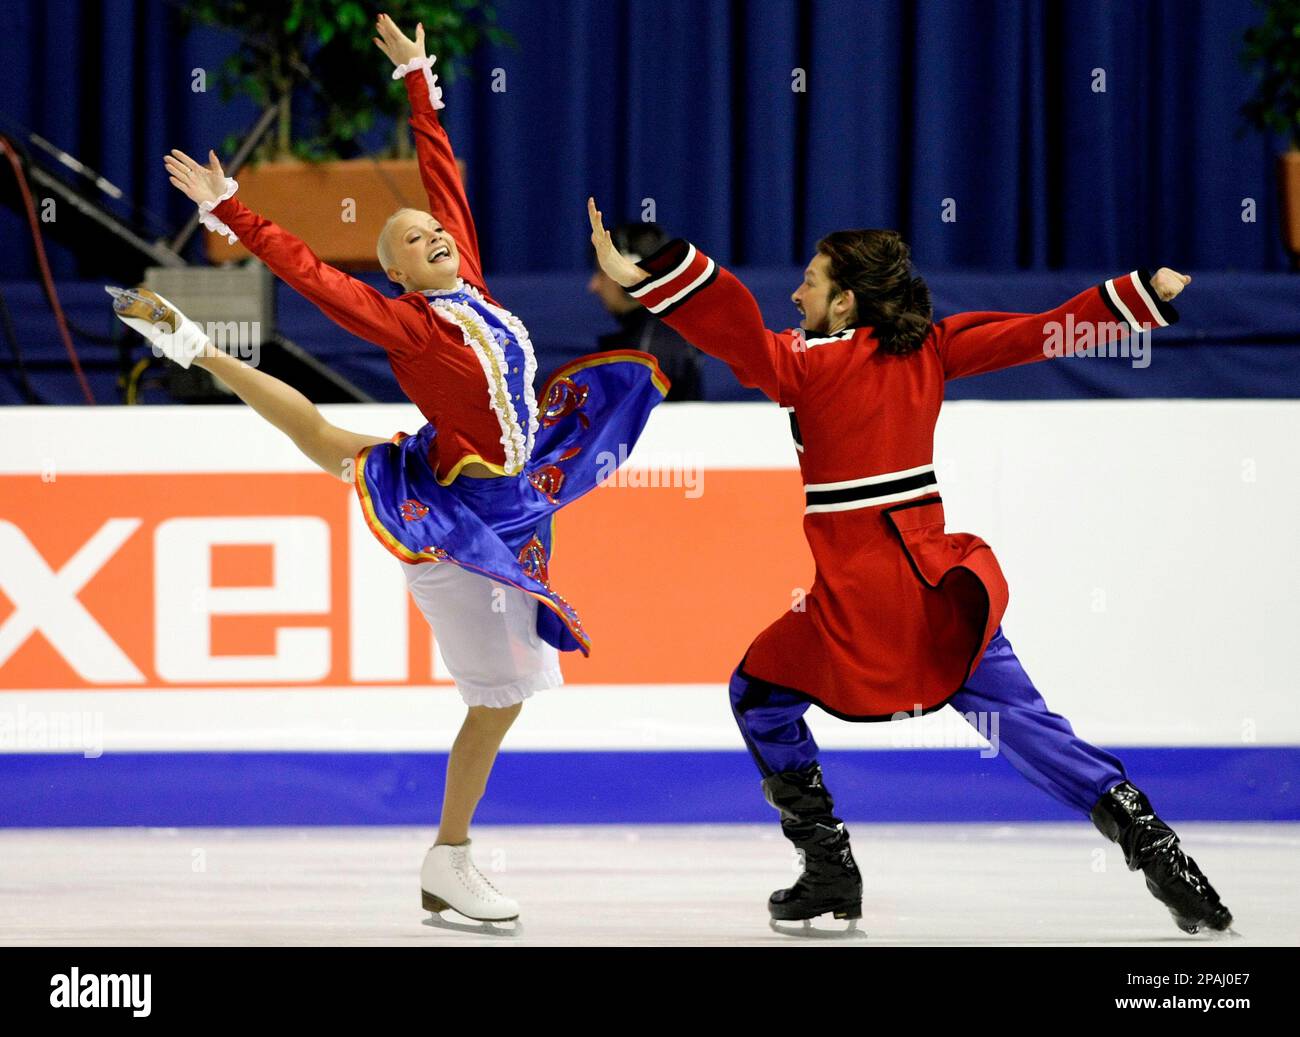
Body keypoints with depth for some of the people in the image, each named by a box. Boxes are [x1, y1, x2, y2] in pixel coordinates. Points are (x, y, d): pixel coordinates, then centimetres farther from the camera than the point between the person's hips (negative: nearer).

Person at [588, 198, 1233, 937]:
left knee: (762, 691, 17)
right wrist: (1150, 294, 10)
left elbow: (736, 331, -23)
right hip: (938, 586, 5)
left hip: (857, 598, -5)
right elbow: (1043, 333, 5)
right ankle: (1147, 839, -10)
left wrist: (646, 276, -33)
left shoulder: (810, 362, -6)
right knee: (1019, 718, 5)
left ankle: (829, 868, 11)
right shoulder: (930, 348, 7)